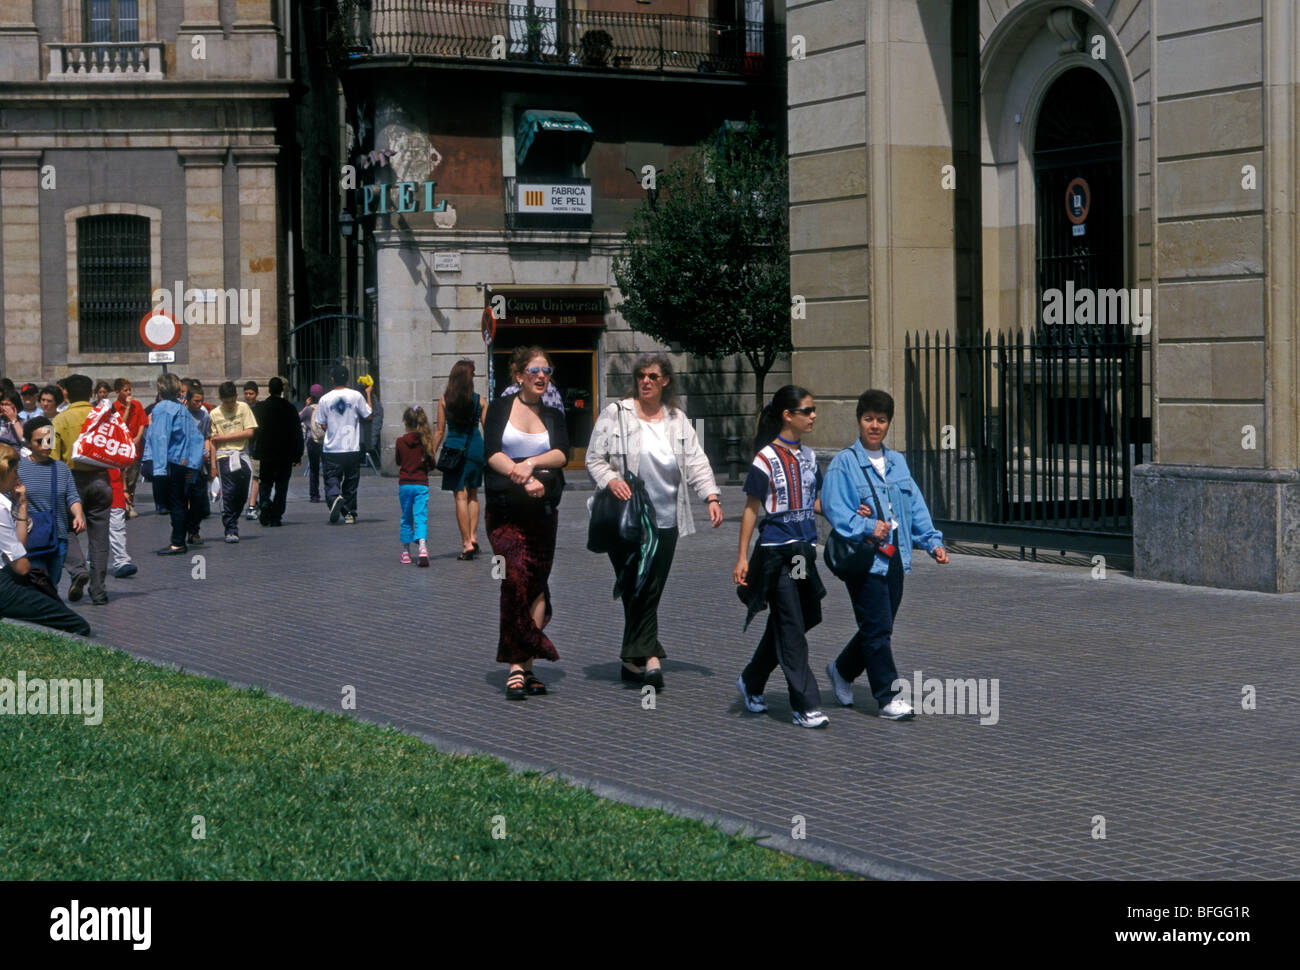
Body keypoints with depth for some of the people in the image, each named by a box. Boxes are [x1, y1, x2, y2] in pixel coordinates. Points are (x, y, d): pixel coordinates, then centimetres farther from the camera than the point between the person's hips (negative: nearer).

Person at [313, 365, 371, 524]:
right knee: (350, 482, 11)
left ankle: (335, 497, -26)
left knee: (331, 480, 4)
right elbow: (368, 416, 4)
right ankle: (349, 513, 14)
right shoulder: (356, 396, -5)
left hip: (331, 449, -1)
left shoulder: (325, 399, -3)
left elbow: (322, 424, 2)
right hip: (352, 448, 1)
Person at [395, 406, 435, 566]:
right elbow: (431, 464, 1)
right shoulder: (426, 441, -3)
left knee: (406, 518, 13)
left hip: (404, 484, 0)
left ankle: (406, 552, 18)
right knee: (421, 517, -4)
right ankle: (422, 546, -26)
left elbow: (398, 462, 9)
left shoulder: (401, 441, -3)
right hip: (421, 484, 0)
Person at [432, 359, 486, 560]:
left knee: (461, 496, 0)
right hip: (476, 448, 2)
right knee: (473, 494, 17)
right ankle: (473, 537, 10)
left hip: (454, 447, -2)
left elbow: (440, 431, -3)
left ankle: (466, 543, -4)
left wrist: (432, 453, 5)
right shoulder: (479, 400, -1)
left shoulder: (444, 400, -4)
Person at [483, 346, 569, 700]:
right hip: (504, 508, -3)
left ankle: (522, 666, 2)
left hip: (544, 508, 4)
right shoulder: (500, 408, 7)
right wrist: (522, 478, -18)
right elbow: (491, 452, -5)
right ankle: (520, 667, -17)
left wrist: (531, 463, -17)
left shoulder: (554, 416, 16)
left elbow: (562, 454, 0)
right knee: (516, 575, -17)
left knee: (538, 584, -1)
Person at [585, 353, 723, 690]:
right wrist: (611, 480, -19)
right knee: (637, 589, -8)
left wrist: (712, 497, -10)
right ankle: (649, 658, -7)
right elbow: (594, 459, 1)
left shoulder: (677, 420, 12)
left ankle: (633, 661, 10)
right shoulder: (615, 414, 2)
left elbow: (696, 462, 5)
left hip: (665, 520, 3)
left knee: (651, 591, 3)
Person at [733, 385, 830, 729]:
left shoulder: (808, 456, 11)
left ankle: (751, 682, 33)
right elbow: (751, 508, -7)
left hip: (804, 550, 7)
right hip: (776, 551, -7)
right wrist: (742, 557, -9)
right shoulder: (767, 458, -9)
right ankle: (806, 706, -4)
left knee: (785, 624, 15)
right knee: (791, 630, -6)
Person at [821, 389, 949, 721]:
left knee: (879, 627, 13)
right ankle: (888, 697, 0)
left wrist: (932, 542, 5)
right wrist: (867, 528, -23)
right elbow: (835, 509, -12)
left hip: (895, 557, 7)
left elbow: (915, 506, 16)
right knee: (878, 628, -7)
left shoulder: (897, 462, 15)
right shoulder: (843, 463, -5)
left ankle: (842, 670, 35)